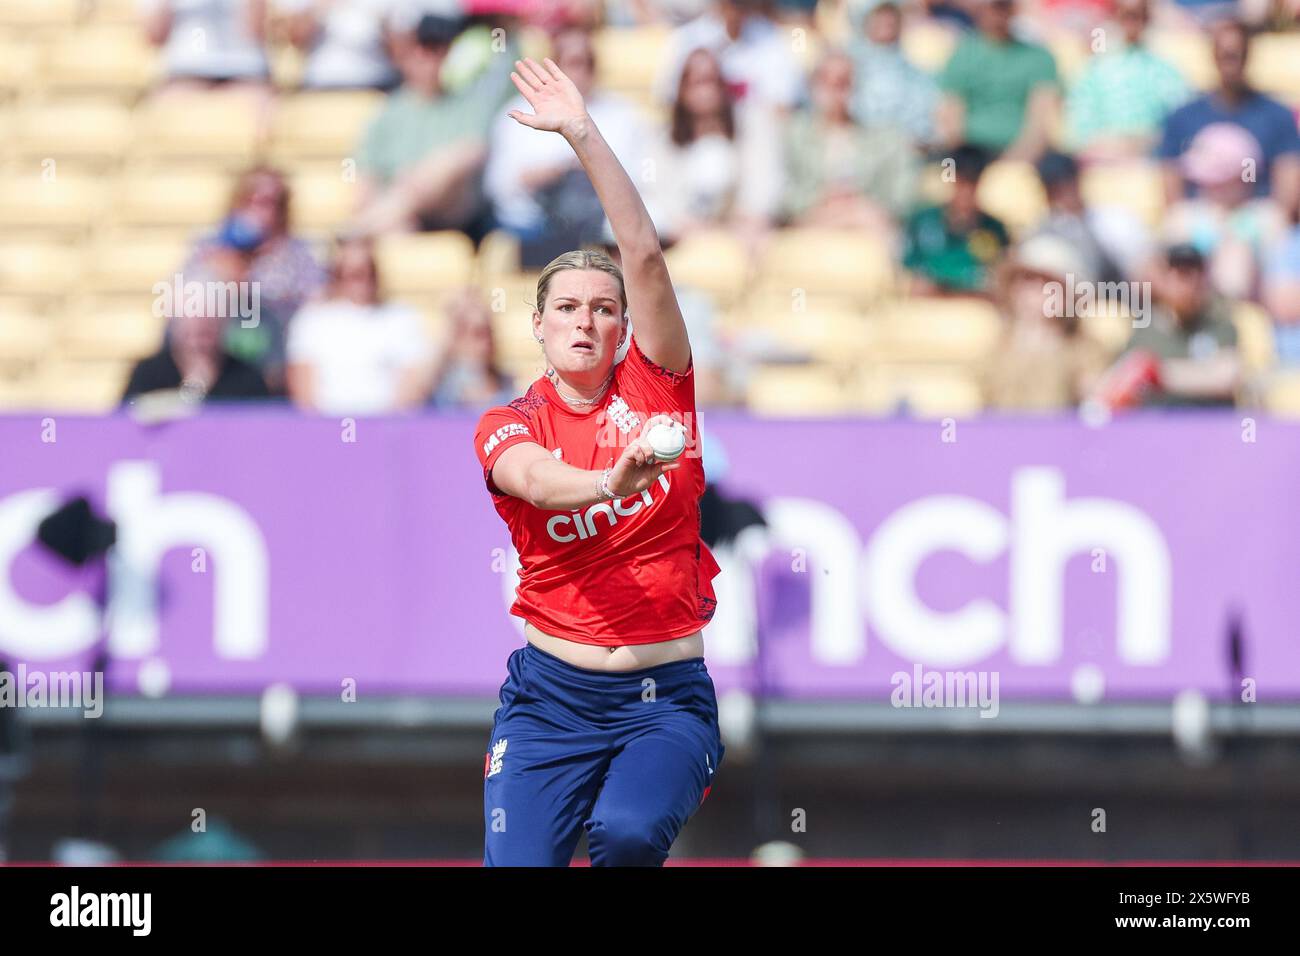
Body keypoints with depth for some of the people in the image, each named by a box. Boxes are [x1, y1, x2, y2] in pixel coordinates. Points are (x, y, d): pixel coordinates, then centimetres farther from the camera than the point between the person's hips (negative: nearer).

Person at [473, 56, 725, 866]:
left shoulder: (655, 387, 4)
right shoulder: (507, 426, 2)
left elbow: (644, 254, -6)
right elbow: (531, 476, -22)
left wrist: (584, 135, -11)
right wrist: (609, 482, -44)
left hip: (666, 698, -1)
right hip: (552, 694, 1)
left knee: (629, 830, -29)